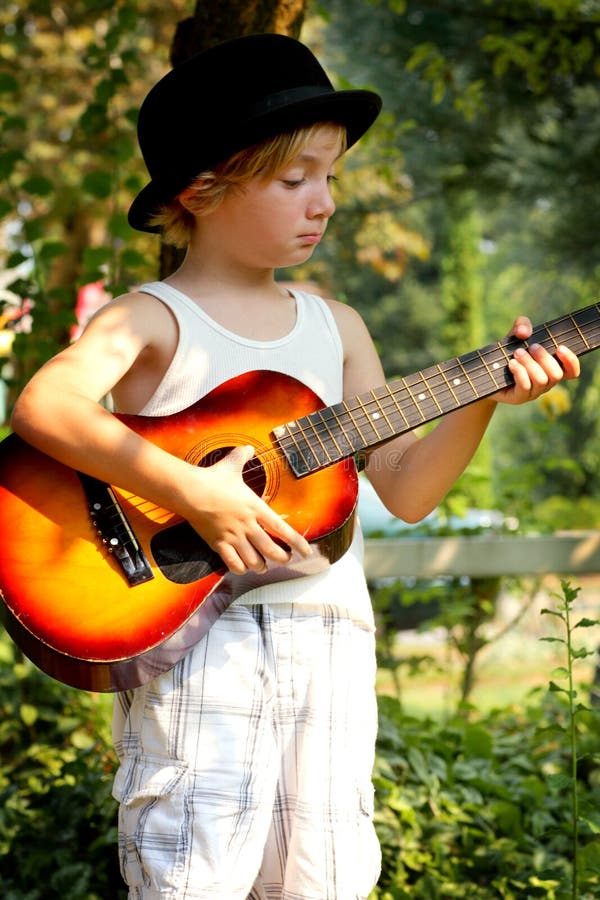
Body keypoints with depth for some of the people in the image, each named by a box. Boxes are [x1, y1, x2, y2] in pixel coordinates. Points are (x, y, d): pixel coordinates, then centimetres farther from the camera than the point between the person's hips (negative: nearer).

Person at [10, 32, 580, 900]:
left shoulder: (334, 327, 16)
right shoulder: (153, 319, -2)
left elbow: (406, 491, 15)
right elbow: (43, 406, -22)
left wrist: (485, 396, 1)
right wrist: (189, 491, -28)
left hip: (328, 634, 5)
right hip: (192, 630, -5)